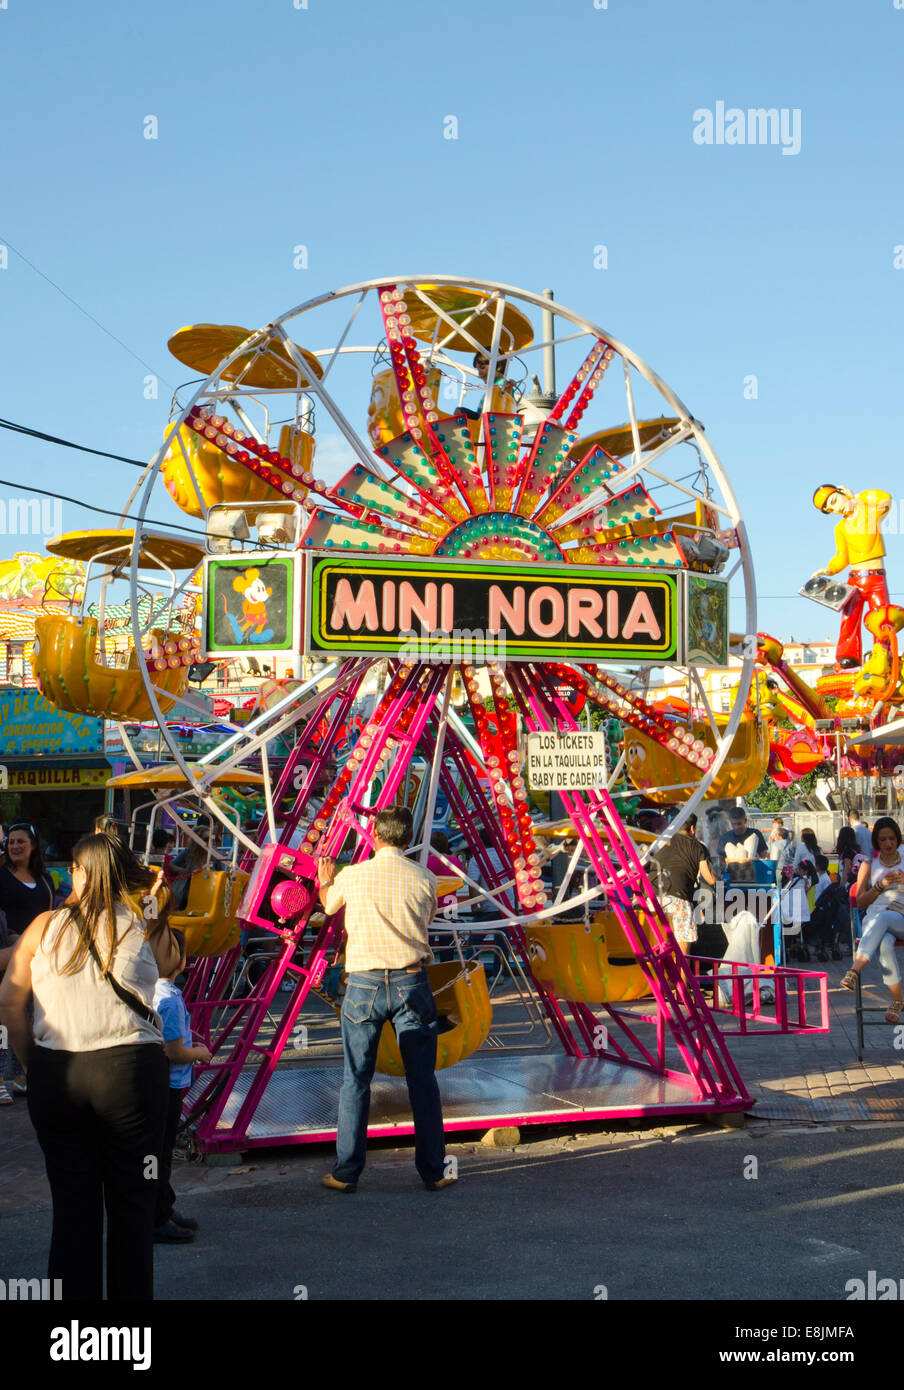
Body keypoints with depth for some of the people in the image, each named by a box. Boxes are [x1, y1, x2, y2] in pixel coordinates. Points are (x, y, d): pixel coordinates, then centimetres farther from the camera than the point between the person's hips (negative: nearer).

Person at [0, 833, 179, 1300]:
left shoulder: (45, 926, 3)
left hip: (55, 1074, 2)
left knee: (72, 1205, 9)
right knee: (131, 1205, 8)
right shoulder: (146, 928, 1)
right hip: (131, 1069, -1)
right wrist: (156, 904, 24)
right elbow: (168, 965, 20)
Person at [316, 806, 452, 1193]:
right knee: (422, 1080, 7)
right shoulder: (424, 880, -2)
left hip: (364, 983, 0)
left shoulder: (352, 876, -3)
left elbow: (328, 904, 19)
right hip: (412, 983, 1)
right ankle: (433, 1171, 12)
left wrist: (325, 881, 43)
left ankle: (346, 1172, 11)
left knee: (355, 1080, 8)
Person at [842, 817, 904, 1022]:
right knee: (884, 943, -40)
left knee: (881, 917, -41)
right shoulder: (869, 865, 20)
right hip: (872, 918, 1)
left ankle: (855, 969, -52)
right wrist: (880, 886, -5)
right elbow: (860, 903, 12)